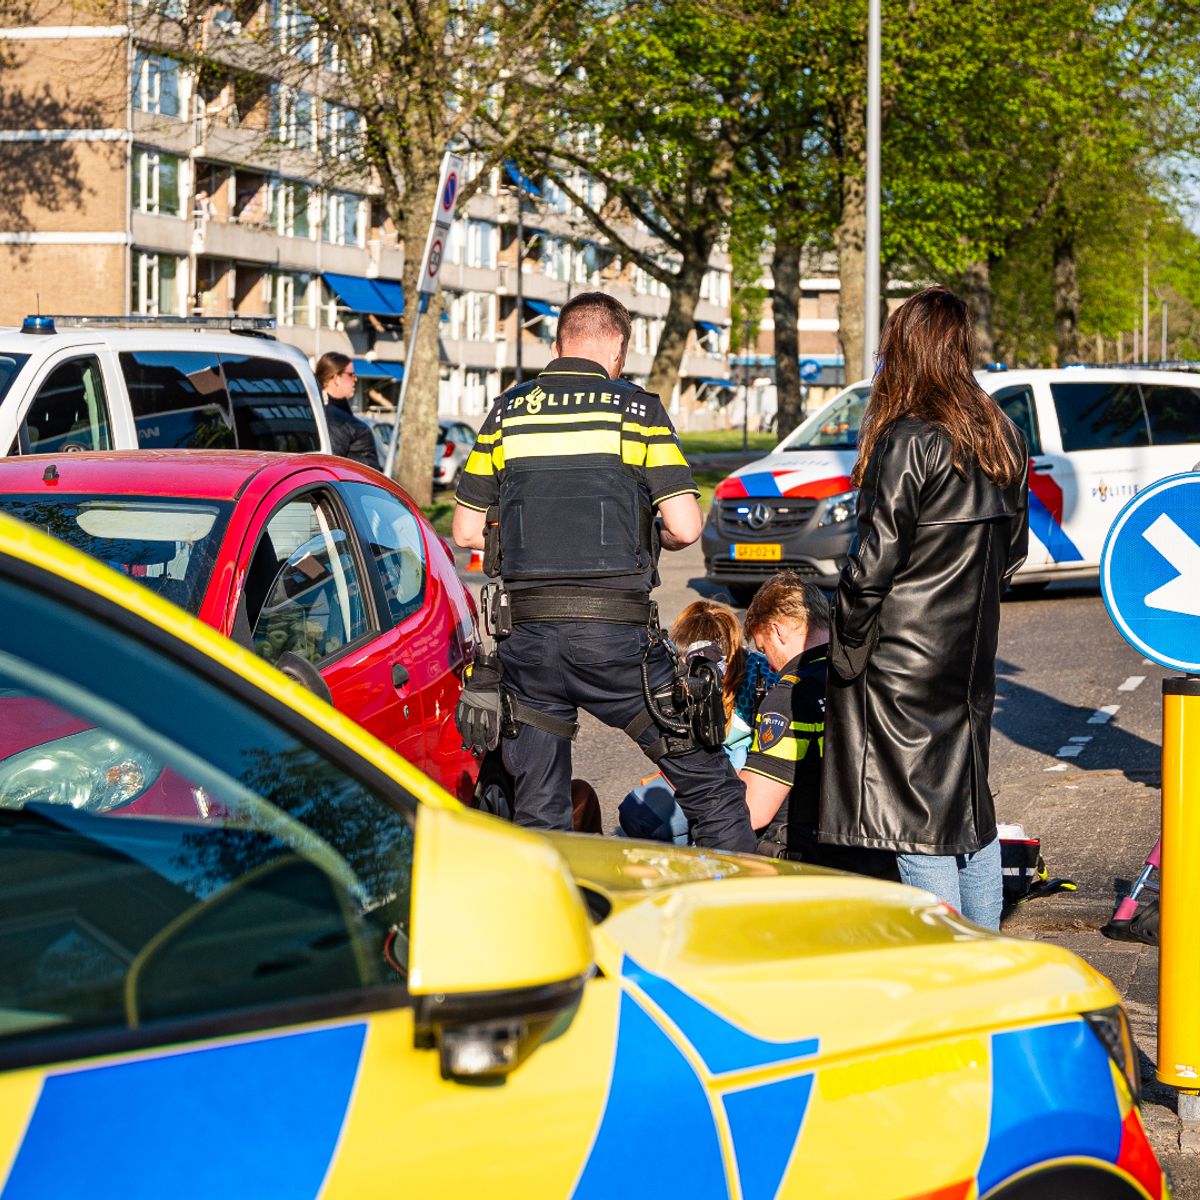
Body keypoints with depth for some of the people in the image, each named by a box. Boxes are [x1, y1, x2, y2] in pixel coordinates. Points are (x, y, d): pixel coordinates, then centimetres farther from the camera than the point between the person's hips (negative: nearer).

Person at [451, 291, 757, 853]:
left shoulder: (507, 411, 9)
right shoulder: (637, 410, 2)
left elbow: (467, 530, 10)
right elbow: (685, 527, -6)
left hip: (526, 636, 3)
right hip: (615, 635, -3)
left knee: (537, 814, 11)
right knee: (709, 785, 8)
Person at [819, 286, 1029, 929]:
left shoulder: (909, 442, -17)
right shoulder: (1002, 439, 7)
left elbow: (876, 557, -18)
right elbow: (1013, 548, 14)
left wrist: (845, 643, -7)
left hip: (904, 658, -8)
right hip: (972, 654, 8)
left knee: (918, 818, -2)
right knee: (971, 805, 17)